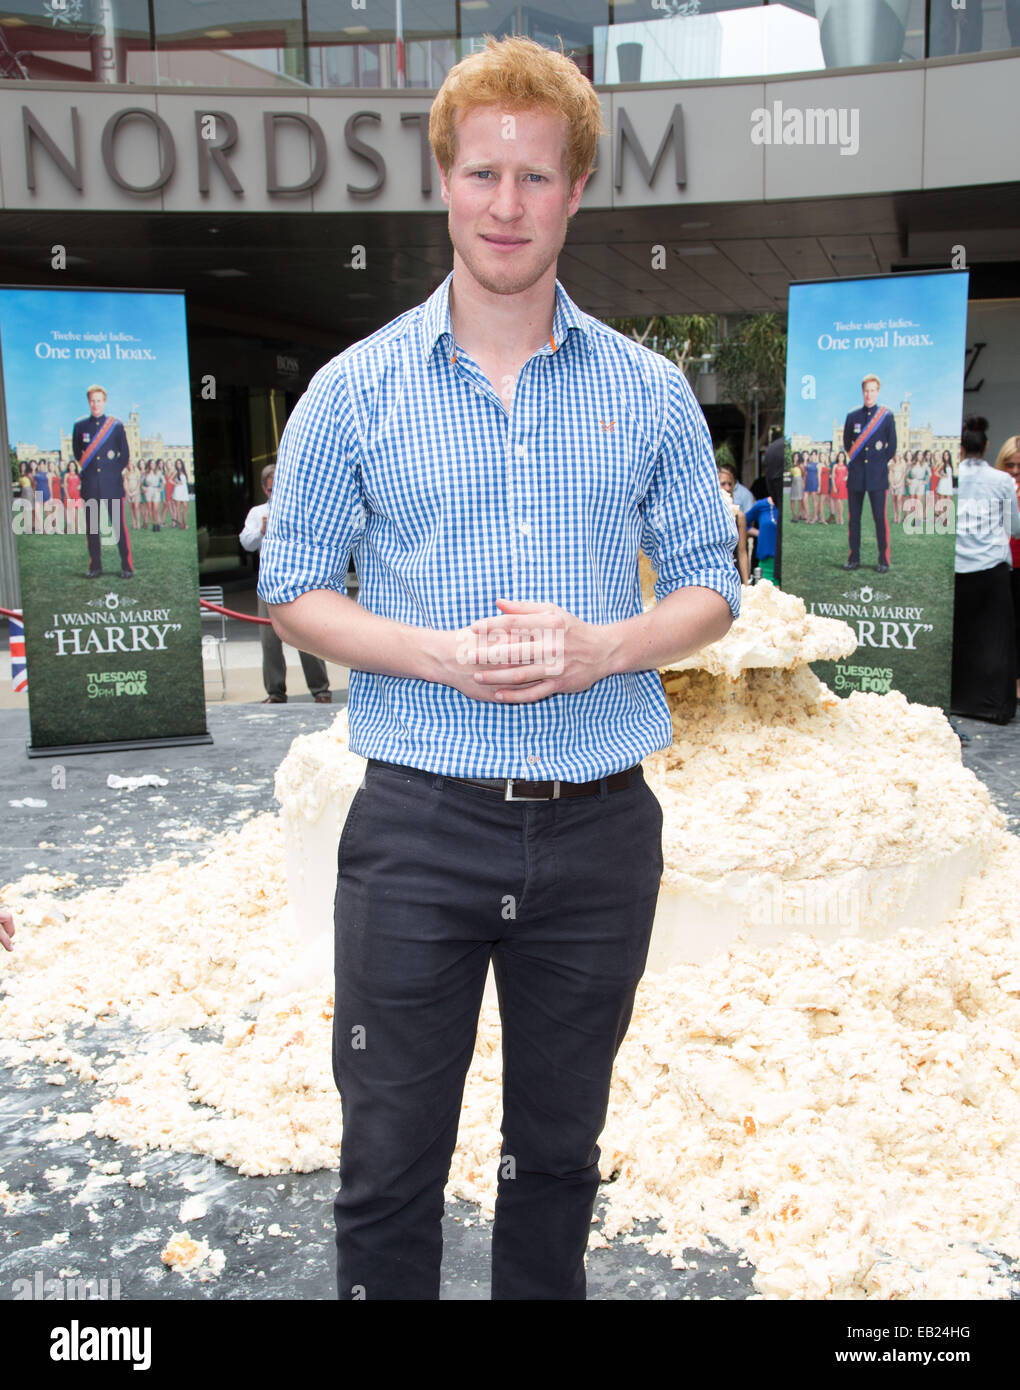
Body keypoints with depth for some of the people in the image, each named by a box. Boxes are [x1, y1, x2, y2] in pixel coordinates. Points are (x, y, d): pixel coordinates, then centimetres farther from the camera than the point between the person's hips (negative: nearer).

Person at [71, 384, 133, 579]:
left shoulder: (116, 425, 4)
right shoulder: (80, 426, 8)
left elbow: (125, 455, 10)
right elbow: (77, 453, 19)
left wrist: (112, 472, 6)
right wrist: (86, 470, 11)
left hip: (112, 484, -2)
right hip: (90, 486, 2)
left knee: (119, 525, -4)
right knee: (92, 527, 3)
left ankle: (127, 567, 0)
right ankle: (95, 566, 10)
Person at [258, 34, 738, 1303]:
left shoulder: (650, 392, 4)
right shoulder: (355, 389, 0)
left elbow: (709, 584, 7)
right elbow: (291, 587, 2)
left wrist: (603, 647, -15)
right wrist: (441, 654, -16)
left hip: (598, 825, 2)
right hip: (418, 823, -1)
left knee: (558, 1149, 19)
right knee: (388, 1161, 9)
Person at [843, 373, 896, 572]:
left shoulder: (887, 416, 3)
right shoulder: (852, 417, 9)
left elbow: (892, 446, 8)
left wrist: (879, 464, 6)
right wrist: (856, 461, 12)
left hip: (877, 475, -3)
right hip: (856, 476, 3)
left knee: (880, 518, -4)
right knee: (854, 518, 4)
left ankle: (883, 560, 1)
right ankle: (854, 558, 11)